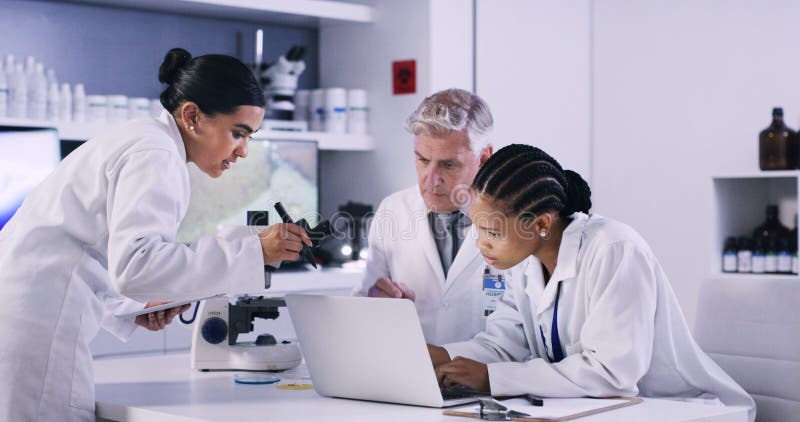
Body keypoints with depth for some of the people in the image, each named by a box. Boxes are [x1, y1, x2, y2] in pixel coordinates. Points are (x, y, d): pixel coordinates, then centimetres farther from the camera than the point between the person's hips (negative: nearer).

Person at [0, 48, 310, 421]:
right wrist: (252, 251, -26)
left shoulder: (137, 140, 19)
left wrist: (133, 310, 11)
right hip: (34, 331, -10)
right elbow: (133, 264, -27)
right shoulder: (155, 156, -12)